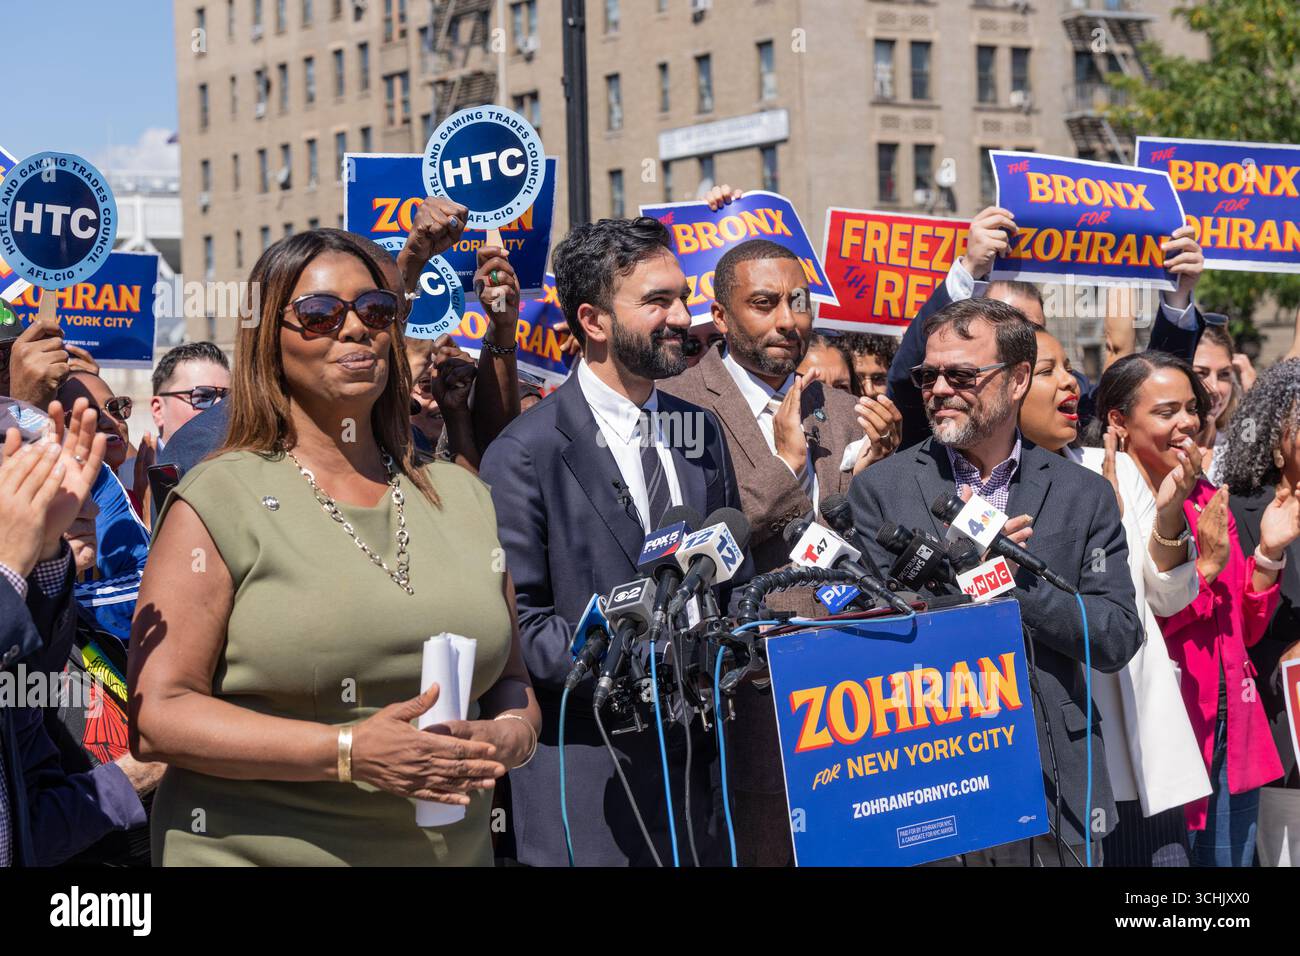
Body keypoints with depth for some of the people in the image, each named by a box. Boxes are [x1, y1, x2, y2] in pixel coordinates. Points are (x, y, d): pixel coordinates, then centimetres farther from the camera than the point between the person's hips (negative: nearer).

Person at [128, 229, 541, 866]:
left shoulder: (463, 498, 8)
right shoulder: (218, 502, -7)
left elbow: (512, 678, 15)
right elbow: (156, 719, -13)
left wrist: (512, 733, -8)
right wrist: (349, 753, -22)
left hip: (451, 850, 5)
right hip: (254, 850, -4)